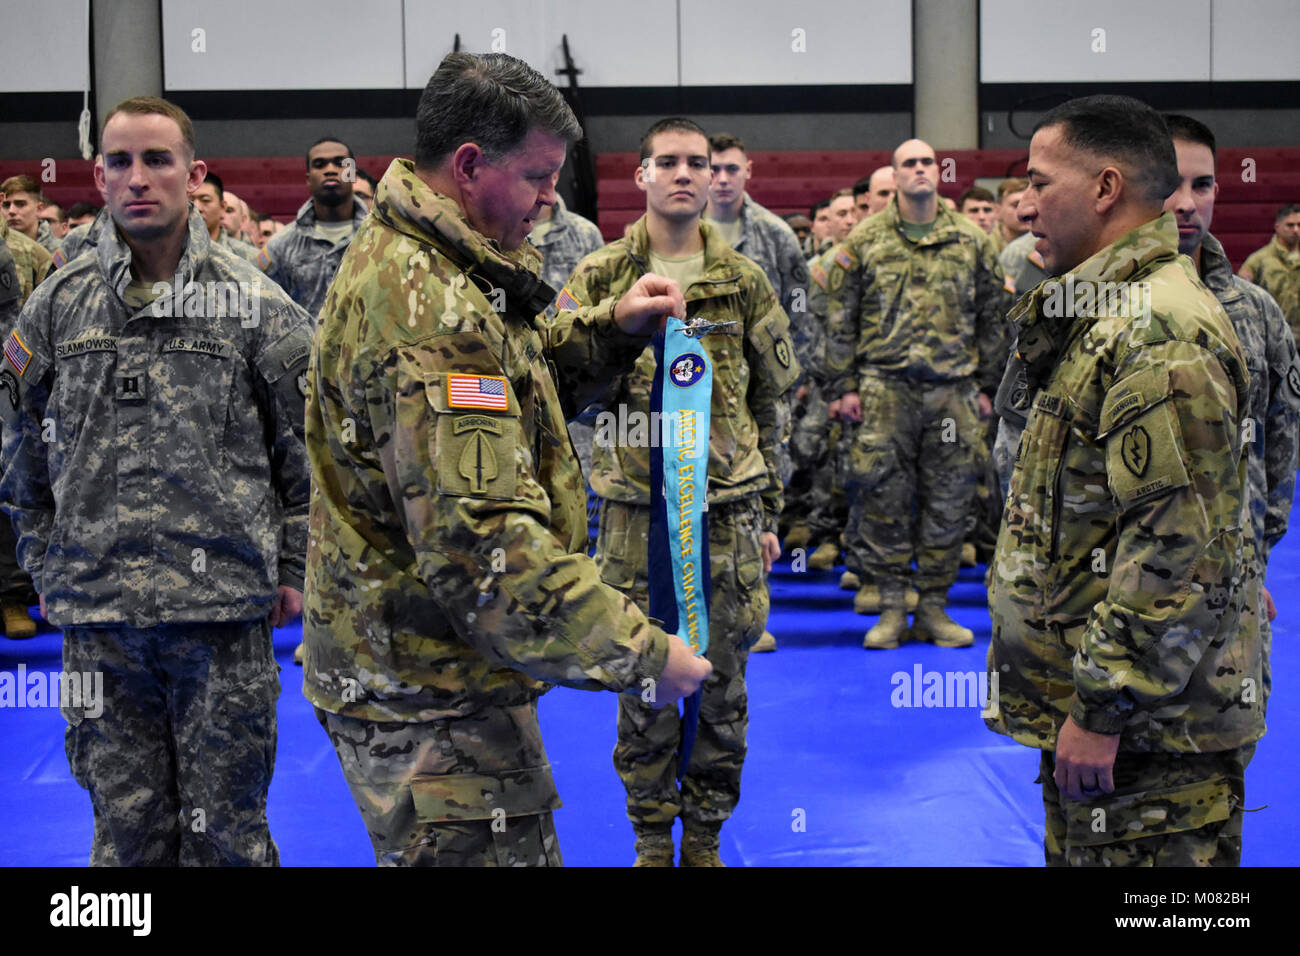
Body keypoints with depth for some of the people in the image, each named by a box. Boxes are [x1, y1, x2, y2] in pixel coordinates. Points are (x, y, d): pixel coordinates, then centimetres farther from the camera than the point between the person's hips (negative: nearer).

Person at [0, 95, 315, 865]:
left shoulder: (254, 304, 0)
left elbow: (311, 451, 4)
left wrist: (293, 572, 2)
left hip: (224, 612, -2)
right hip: (96, 619, 2)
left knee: (226, 832, 7)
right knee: (126, 832, 11)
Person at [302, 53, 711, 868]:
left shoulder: (407, 258, 10)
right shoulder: (426, 305, -24)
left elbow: (498, 387, 24)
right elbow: (482, 543, -30)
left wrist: (611, 330, 8)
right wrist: (642, 655, -25)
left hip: (420, 671, 11)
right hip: (428, 706, -11)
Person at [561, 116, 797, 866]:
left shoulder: (744, 281, 5)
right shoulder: (601, 277, 2)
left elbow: (771, 403, 10)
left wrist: (768, 513, 8)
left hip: (729, 512, 1)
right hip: (636, 514, -1)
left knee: (723, 689, 8)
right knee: (644, 687, 7)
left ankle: (706, 836, 25)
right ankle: (652, 838, 24)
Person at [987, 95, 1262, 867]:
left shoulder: (1159, 335, -20)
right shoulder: (1107, 317, 15)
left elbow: (1177, 552, -26)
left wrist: (1103, 709, -22)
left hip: (1149, 725, -11)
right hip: (1101, 695, 11)